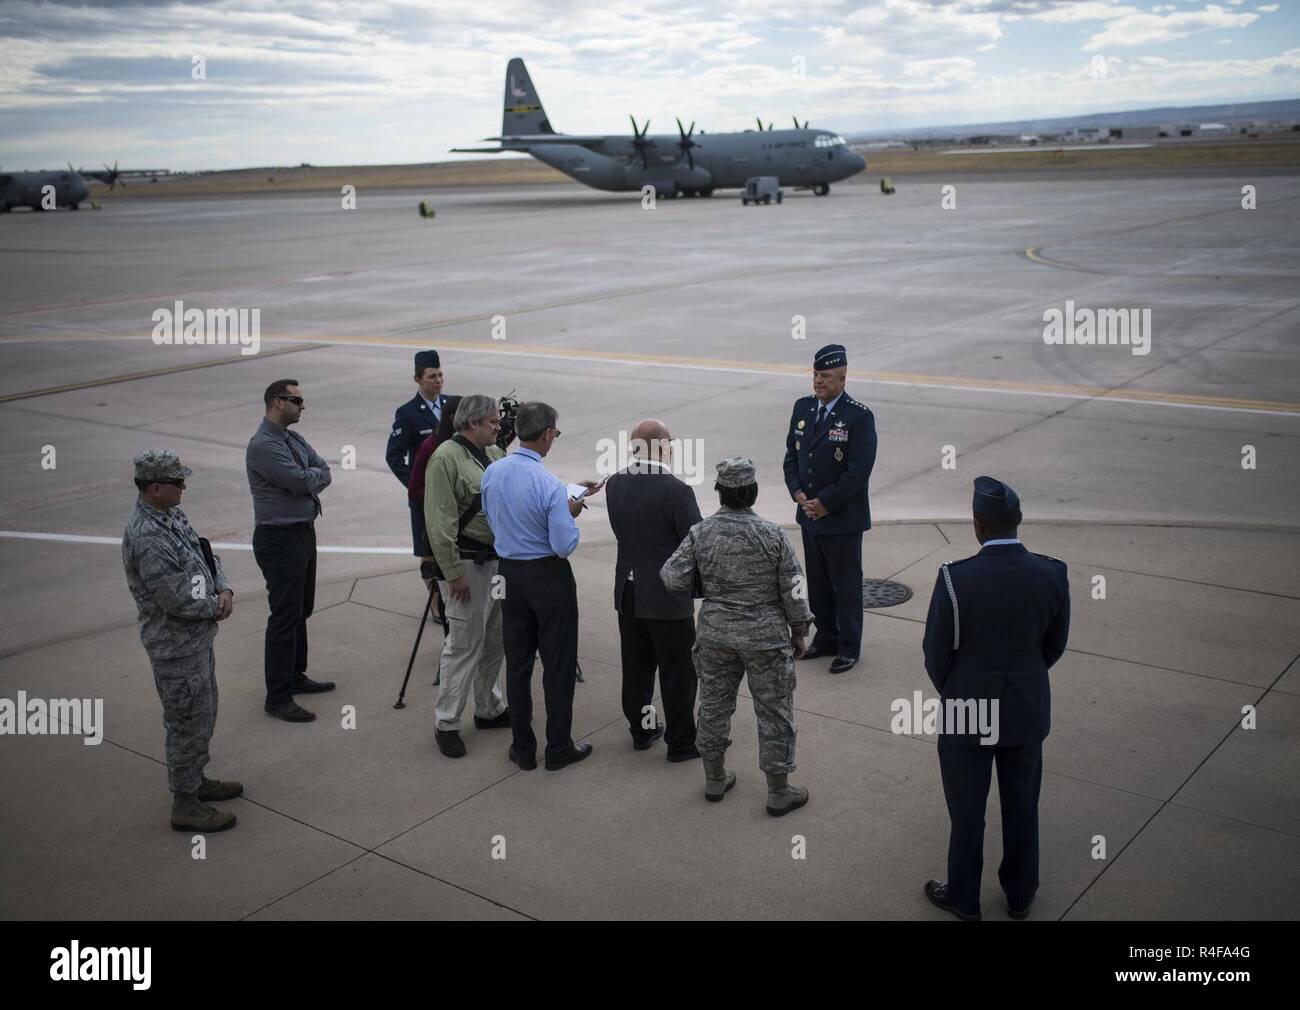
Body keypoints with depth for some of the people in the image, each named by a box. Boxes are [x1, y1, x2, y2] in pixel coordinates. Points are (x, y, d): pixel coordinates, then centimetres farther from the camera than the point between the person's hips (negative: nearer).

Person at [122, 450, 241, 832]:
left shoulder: (172, 514, 4)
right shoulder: (146, 538, -27)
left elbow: (206, 556, 13)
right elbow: (177, 600, -28)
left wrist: (224, 589, -5)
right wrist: (215, 607, -11)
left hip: (198, 637, 10)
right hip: (176, 647, -10)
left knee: (204, 715, 23)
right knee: (188, 722, 1)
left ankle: (195, 780, 40)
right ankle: (186, 804, 14)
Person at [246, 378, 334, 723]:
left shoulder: (294, 439, 12)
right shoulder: (263, 445, -19)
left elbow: (324, 473, 6)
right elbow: (302, 481, -23)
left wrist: (307, 479, -13)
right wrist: (315, 475, -2)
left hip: (303, 533, 10)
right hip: (279, 538, -10)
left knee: (301, 610, 18)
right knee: (285, 616, -6)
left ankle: (296, 677, 32)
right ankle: (278, 698, 0)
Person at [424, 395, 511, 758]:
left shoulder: (494, 453, 10)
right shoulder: (446, 458, -15)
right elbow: (440, 523, -19)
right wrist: (453, 573, -20)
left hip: (498, 560, 8)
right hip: (466, 564, -8)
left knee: (495, 640, 17)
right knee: (464, 644, -4)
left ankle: (489, 710, 31)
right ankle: (446, 724, 6)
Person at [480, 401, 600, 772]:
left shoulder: (492, 473, -4)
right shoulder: (550, 486, -23)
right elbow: (565, 546, -21)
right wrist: (571, 513, -2)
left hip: (510, 574, 6)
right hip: (548, 578, -6)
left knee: (517, 662, 14)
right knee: (558, 664, 8)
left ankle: (523, 748, 22)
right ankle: (559, 749, 17)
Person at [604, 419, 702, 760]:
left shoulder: (614, 485, -3)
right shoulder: (676, 491, -20)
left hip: (627, 592, 6)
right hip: (668, 597, -6)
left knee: (636, 666, 19)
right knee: (678, 672, 7)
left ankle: (641, 729, 33)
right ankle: (681, 742, 16)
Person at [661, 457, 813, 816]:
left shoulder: (700, 534, -9)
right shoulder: (772, 535, -13)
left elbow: (673, 578, -8)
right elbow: (793, 590, -8)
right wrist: (798, 631, 6)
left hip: (715, 634, 3)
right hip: (766, 636, -3)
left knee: (714, 705, 18)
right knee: (774, 711, 9)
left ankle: (715, 779, 31)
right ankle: (779, 792, 17)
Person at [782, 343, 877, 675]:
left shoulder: (859, 417, -15)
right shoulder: (803, 407, 4)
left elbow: (858, 472, -18)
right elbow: (791, 454, 9)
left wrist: (825, 503, -16)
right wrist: (798, 493, -5)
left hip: (842, 519, -6)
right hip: (810, 514, 6)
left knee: (846, 585, 6)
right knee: (817, 582, 17)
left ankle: (849, 647, 19)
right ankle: (826, 637, 32)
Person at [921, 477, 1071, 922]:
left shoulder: (955, 579, -23)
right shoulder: (1052, 574, -13)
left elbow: (937, 655, -12)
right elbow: (1054, 645, 1)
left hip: (968, 712, -3)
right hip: (1028, 710, 3)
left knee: (967, 810, 14)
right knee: (1022, 805, 20)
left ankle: (964, 898, 32)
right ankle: (1020, 896, 37)